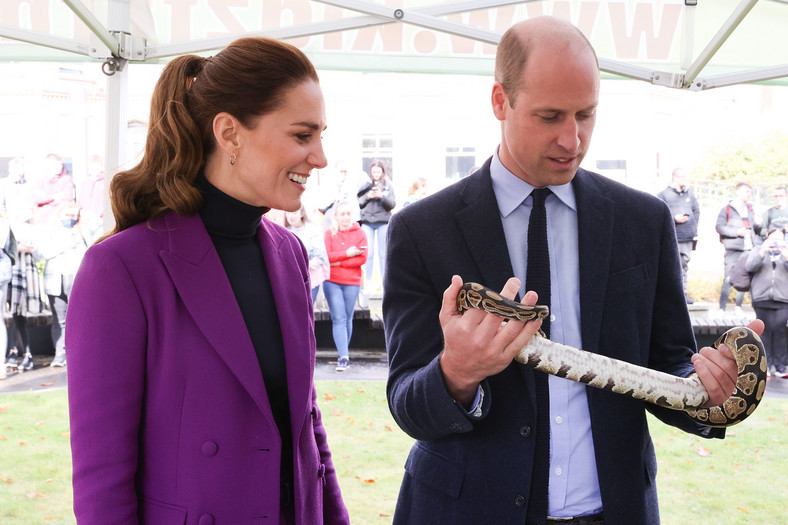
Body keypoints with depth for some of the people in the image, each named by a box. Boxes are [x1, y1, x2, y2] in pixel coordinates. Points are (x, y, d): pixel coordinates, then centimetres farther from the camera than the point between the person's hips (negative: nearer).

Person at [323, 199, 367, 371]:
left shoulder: (360, 234, 4)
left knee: (347, 319, 7)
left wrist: (338, 261, -10)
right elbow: (326, 256, -7)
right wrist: (347, 254, -13)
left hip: (352, 283, 1)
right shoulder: (329, 234, 5)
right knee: (339, 319, -8)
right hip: (332, 282, -1)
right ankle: (343, 356, -13)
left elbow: (362, 259, -6)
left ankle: (343, 354, 19)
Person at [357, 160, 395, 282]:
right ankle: (367, 280, 4)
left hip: (383, 221, 0)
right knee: (368, 253, -2)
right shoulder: (366, 184, 8)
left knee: (383, 253, 2)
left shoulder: (387, 185, 7)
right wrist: (367, 196, -11)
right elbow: (358, 203, 6)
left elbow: (392, 204, 2)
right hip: (367, 221, 1)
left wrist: (382, 197, -14)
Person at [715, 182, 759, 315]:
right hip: (733, 250, -6)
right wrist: (737, 231, -17)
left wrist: (758, 225, 1)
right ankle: (722, 308, -7)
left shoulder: (750, 209, 19)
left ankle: (738, 307, 15)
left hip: (748, 249, 6)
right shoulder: (727, 209, 1)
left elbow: (755, 230, 24)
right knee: (728, 278, -9)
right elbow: (719, 227, -8)